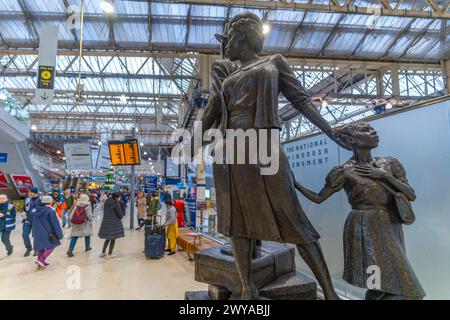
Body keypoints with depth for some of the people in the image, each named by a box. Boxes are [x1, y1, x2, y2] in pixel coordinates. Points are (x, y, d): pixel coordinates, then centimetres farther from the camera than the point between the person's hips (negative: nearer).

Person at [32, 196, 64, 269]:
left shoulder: (37, 210, 6)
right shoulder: (51, 211, -15)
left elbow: (34, 223, 15)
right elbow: (55, 223, -13)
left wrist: (34, 233, 24)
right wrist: (60, 234, -7)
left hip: (38, 232, 7)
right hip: (47, 233, -7)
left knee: (41, 247, 17)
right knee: (51, 246, 5)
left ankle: (41, 262, 21)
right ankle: (41, 260, -9)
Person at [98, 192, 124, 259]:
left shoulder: (106, 202, 7)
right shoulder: (116, 204, -14)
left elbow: (105, 212, 15)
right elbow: (120, 215, -12)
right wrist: (121, 216, 9)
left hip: (105, 223, 7)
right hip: (114, 223, -7)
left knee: (108, 238, 21)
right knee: (113, 239, 5)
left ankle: (103, 252, 24)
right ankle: (110, 254, 9)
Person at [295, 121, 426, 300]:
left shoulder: (388, 164, 7)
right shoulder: (344, 171, -7)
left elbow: (411, 195, 3)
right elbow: (318, 198, -1)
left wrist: (384, 175, -10)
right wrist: (294, 183, -10)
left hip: (390, 229, 6)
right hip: (365, 230, -5)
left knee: (383, 286, 11)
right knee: (404, 289, -6)